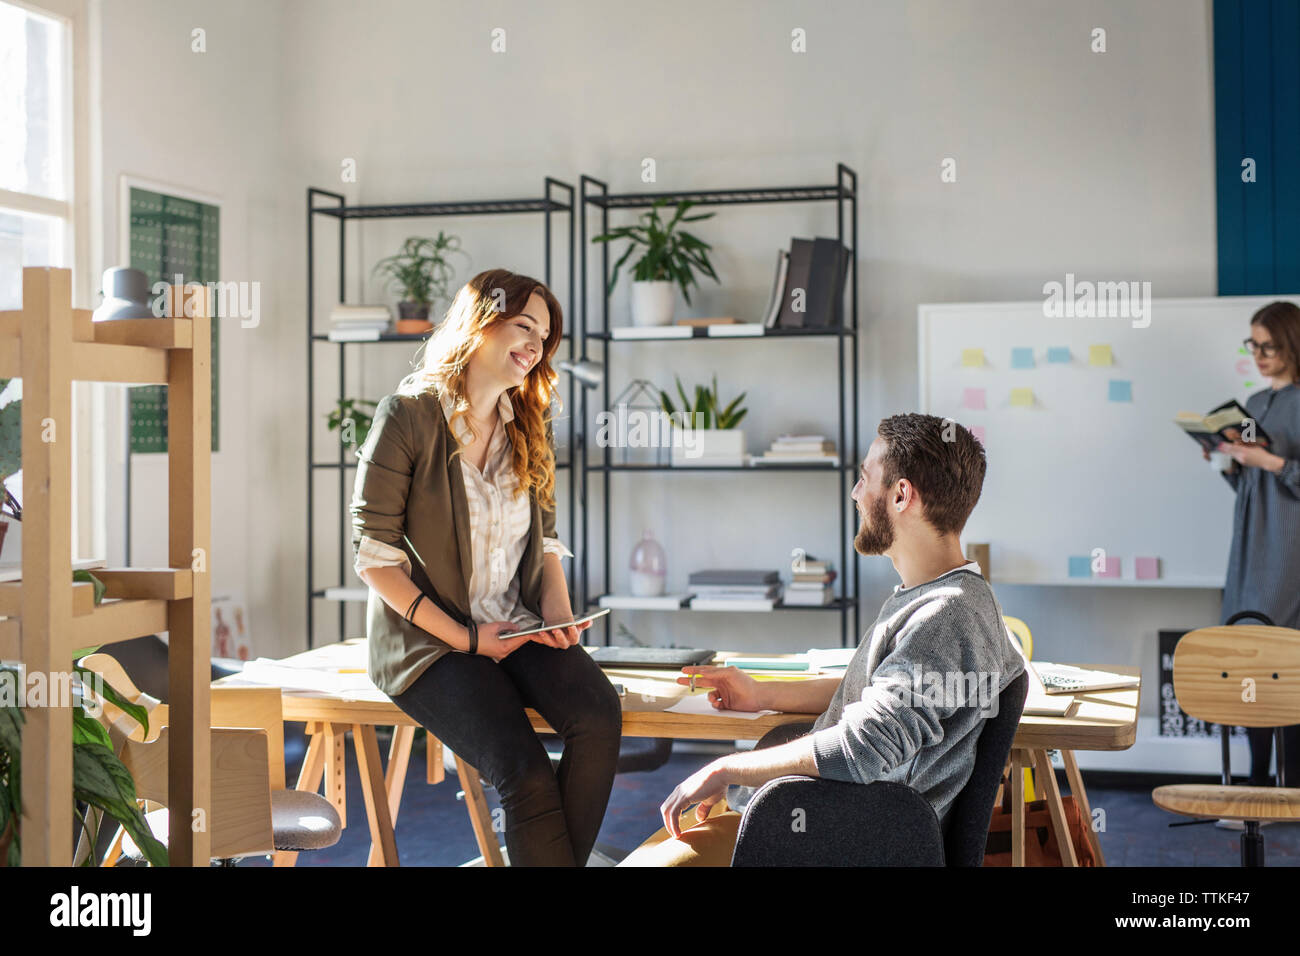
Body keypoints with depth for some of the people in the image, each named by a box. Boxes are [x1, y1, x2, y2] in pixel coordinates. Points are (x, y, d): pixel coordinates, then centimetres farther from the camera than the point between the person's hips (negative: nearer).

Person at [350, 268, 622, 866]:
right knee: (526, 775, -27)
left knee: (599, 715, -25)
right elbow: (373, 553, -9)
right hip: (427, 638, -5)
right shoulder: (408, 414, -7)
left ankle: (561, 858, -13)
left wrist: (555, 604, -3)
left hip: (517, 626, 6)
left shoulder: (529, 429, 13)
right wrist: (462, 637, -14)